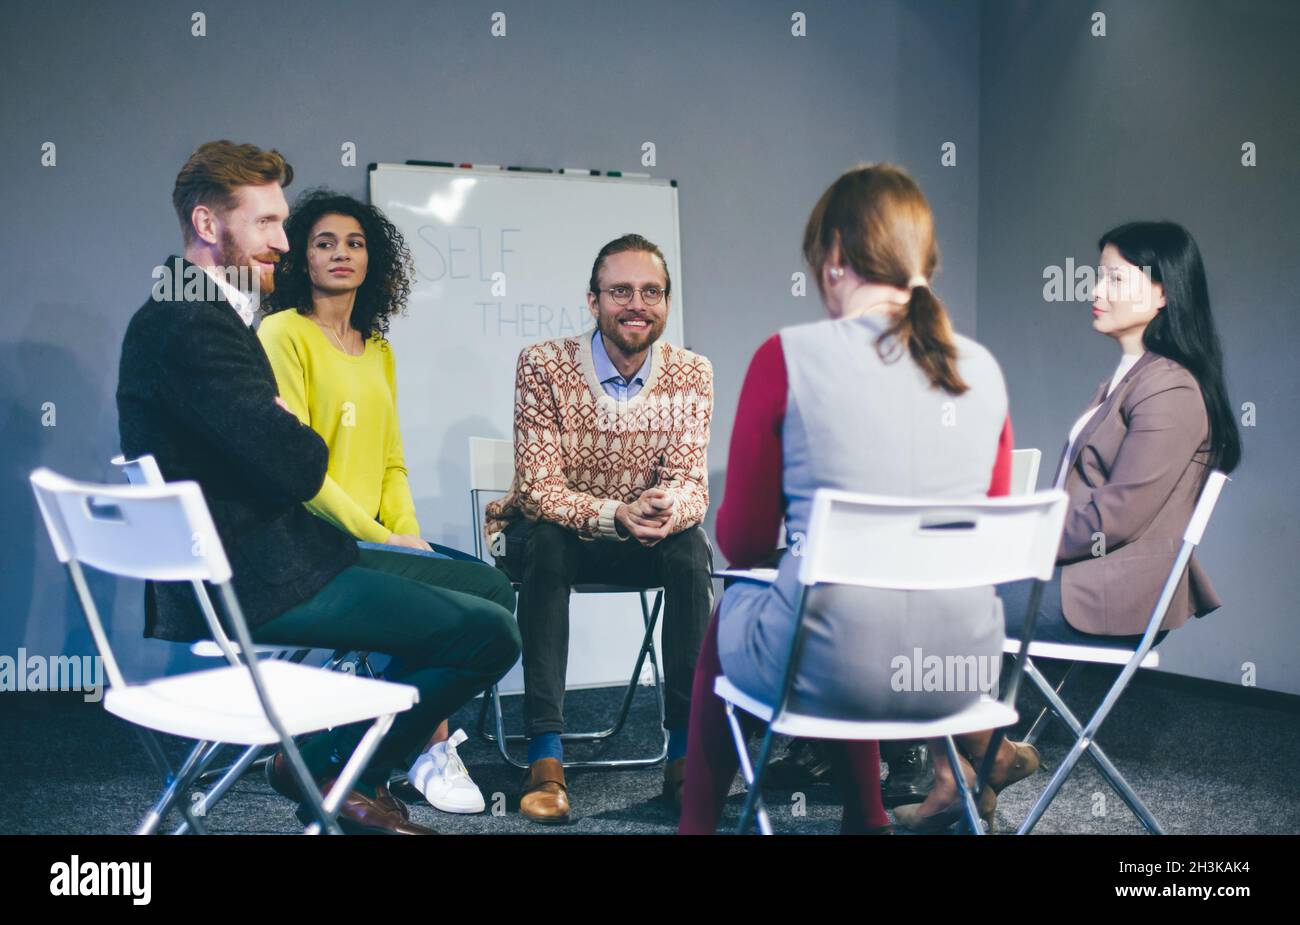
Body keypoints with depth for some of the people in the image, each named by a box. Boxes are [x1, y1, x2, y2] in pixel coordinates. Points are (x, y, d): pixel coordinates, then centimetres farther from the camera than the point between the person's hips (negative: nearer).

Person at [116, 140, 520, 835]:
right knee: (491, 633, -14)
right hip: (250, 581, -11)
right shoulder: (191, 324, -19)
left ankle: (350, 765, 20)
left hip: (245, 556, 11)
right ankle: (332, 771, 5)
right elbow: (299, 470, -24)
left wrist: (287, 432, -4)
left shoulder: (193, 312, 16)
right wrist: (309, 439, -3)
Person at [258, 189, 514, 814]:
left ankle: (424, 736, 2)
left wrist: (407, 531, -2)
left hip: (375, 537, 7)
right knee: (481, 589, -19)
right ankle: (429, 752, -1)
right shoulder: (284, 333, -5)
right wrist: (380, 537, -15)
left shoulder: (378, 350, 19)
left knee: (492, 586, -13)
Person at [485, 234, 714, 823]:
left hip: (642, 542, 2)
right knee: (546, 543, -35)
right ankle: (545, 757, -33)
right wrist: (616, 515, -40)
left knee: (690, 548, -29)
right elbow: (539, 489, -21)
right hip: (547, 532, -2)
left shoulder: (691, 375, -8)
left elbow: (692, 486, -13)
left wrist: (671, 508, -39)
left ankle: (685, 751, -23)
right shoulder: (543, 366, -16)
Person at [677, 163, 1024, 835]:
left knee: (729, 610, 30)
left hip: (826, 673, -4)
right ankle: (864, 818, 47)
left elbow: (742, 542, -2)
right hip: (959, 676, 4)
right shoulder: (982, 369, 3)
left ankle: (697, 822, 45)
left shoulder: (787, 358, -9)